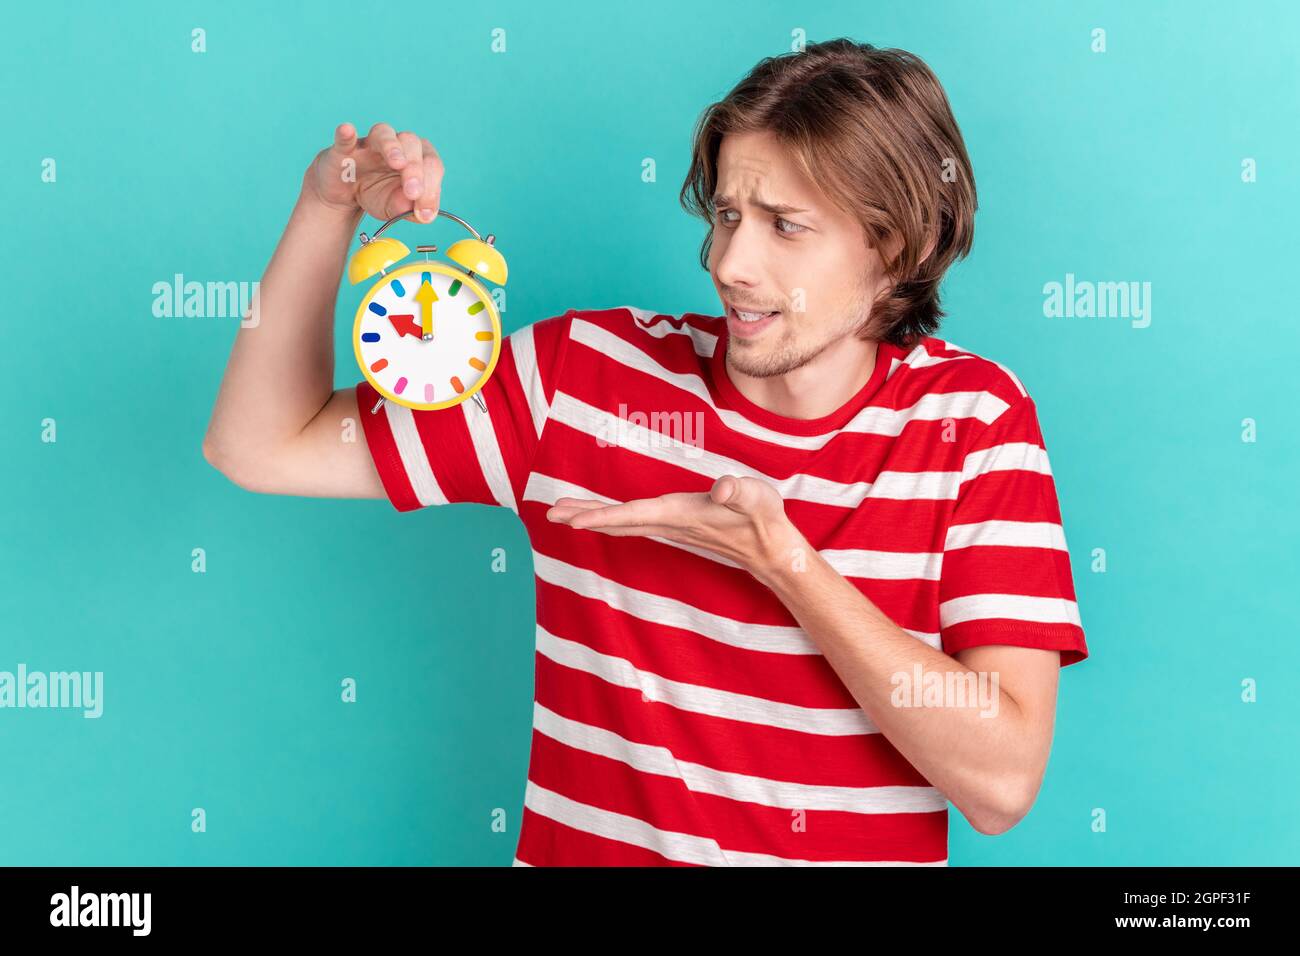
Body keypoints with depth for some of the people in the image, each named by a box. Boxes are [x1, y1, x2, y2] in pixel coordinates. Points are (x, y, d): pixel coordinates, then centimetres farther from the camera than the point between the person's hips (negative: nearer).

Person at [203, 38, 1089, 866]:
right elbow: (263, 449, 3)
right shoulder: (593, 370, -1)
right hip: (585, 841, 1)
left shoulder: (974, 417, -5)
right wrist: (329, 209, -6)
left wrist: (777, 556, -17)